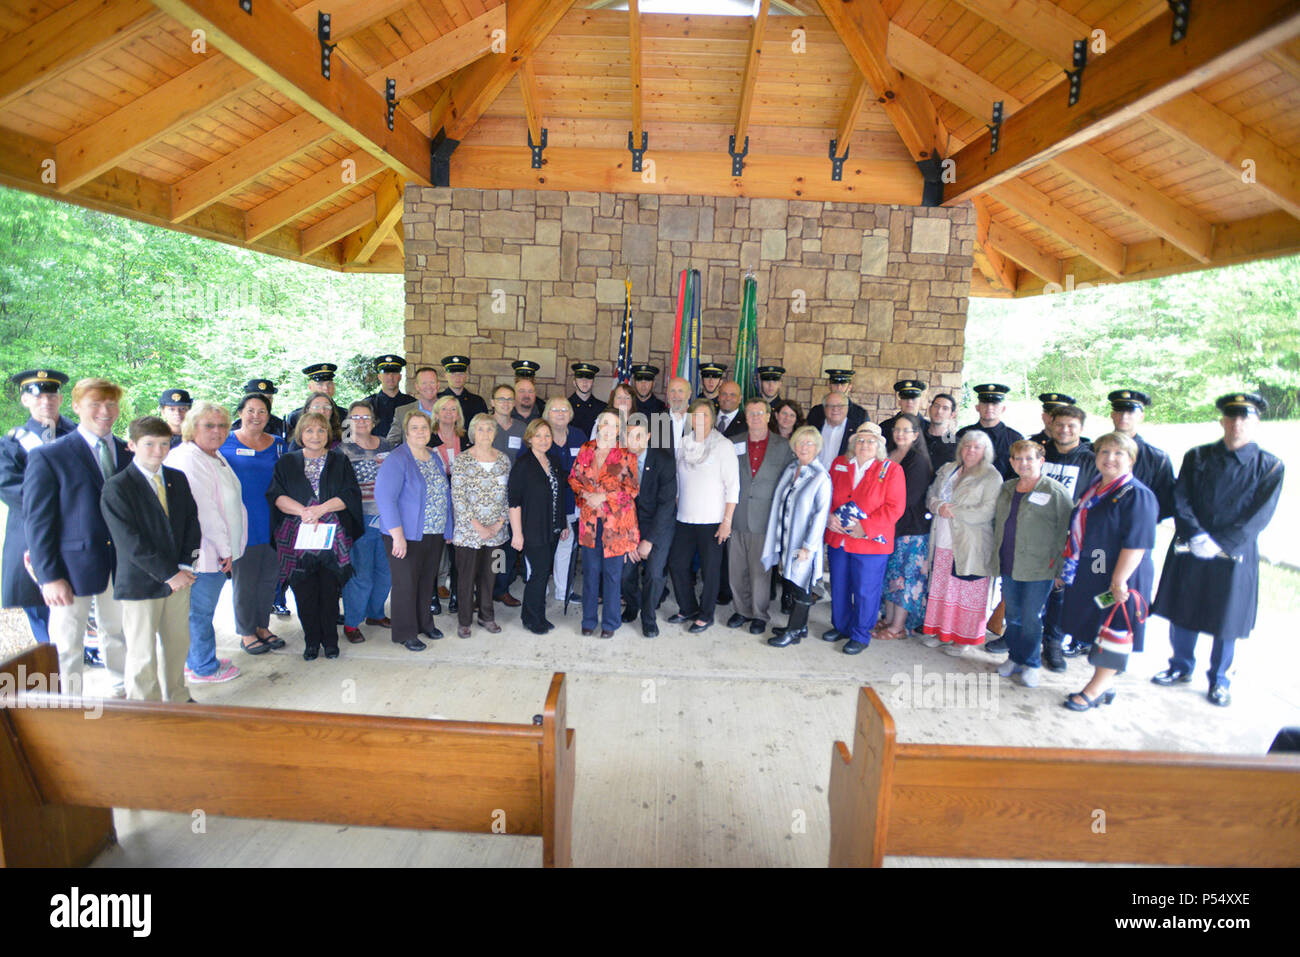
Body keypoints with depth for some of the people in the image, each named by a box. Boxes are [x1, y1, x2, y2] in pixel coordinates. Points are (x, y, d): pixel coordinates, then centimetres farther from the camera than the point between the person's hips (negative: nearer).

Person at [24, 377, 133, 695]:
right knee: (68, 644, 9)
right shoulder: (48, 456, -7)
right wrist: (49, 576, -13)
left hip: (122, 565, 4)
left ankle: (123, 691, 36)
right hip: (73, 567, -4)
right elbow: (37, 522, -8)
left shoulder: (129, 454, 5)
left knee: (118, 633, 19)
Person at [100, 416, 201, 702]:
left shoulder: (178, 479, 8)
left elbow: (191, 523, 8)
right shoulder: (117, 487, -11)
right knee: (143, 654, 5)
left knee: (178, 643, 15)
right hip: (140, 583, -5)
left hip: (179, 578, 5)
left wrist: (186, 566, -4)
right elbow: (130, 542, -16)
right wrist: (169, 574, -17)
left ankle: (177, 698, 32)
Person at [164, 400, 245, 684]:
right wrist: (224, 549, -16)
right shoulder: (188, 459, -18)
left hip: (219, 552, 10)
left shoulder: (216, 456, 14)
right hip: (205, 553, -10)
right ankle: (204, 667, 17)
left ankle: (195, 660, 32)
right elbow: (203, 510, -20)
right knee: (200, 611, 4)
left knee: (199, 610, 20)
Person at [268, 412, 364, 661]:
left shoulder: (340, 461, 9)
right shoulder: (286, 462, 11)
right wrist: (303, 511, -17)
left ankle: (330, 640, 16)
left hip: (333, 538, 0)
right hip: (298, 538, 1)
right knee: (304, 593, 3)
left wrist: (321, 509, -15)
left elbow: (350, 493, -2)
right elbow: (276, 496, 0)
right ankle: (311, 640, 17)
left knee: (330, 591, 3)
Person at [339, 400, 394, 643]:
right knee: (360, 574, -2)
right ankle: (351, 623, 14)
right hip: (359, 520, -5)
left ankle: (375, 613, 32)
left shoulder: (385, 445, 10)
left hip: (386, 518, 5)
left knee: (385, 570, 13)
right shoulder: (343, 451, -3)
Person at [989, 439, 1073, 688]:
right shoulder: (1006, 489, 11)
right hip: (1008, 566, 5)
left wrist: (1059, 568, -11)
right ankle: (1015, 658, 28)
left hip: (1038, 570, -5)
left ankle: (1031, 664, 18)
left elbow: (1065, 532, -8)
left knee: (1031, 619, 2)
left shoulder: (1056, 492, -8)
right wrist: (997, 556, 16)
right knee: (1012, 616, 13)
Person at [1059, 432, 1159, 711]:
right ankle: (1105, 686, 27)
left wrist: (1119, 580, -22)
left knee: (1112, 632, 3)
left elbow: (1136, 544, -20)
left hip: (1117, 579, -8)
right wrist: (1068, 568, 18)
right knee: (1096, 631, 15)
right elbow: (1077, 532, 20)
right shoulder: (1092, 490, 11)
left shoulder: (1137, 495, -14)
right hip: (1088, 576, 8)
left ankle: (1095, 690, 13)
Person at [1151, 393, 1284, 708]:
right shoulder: (1196, 457, 4)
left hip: (1234, 556, -2)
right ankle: (1181, 667, 30)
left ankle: (1220, 680, 25)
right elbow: (1180, 500, -2)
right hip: (1188, 551, 2)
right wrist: (1195, 536, -17)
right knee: (1182, 613, 11)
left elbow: (1260, 515, -8)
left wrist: (1220, 543, -18)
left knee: (1226, 622, 7)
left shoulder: (1270, 466, -1)